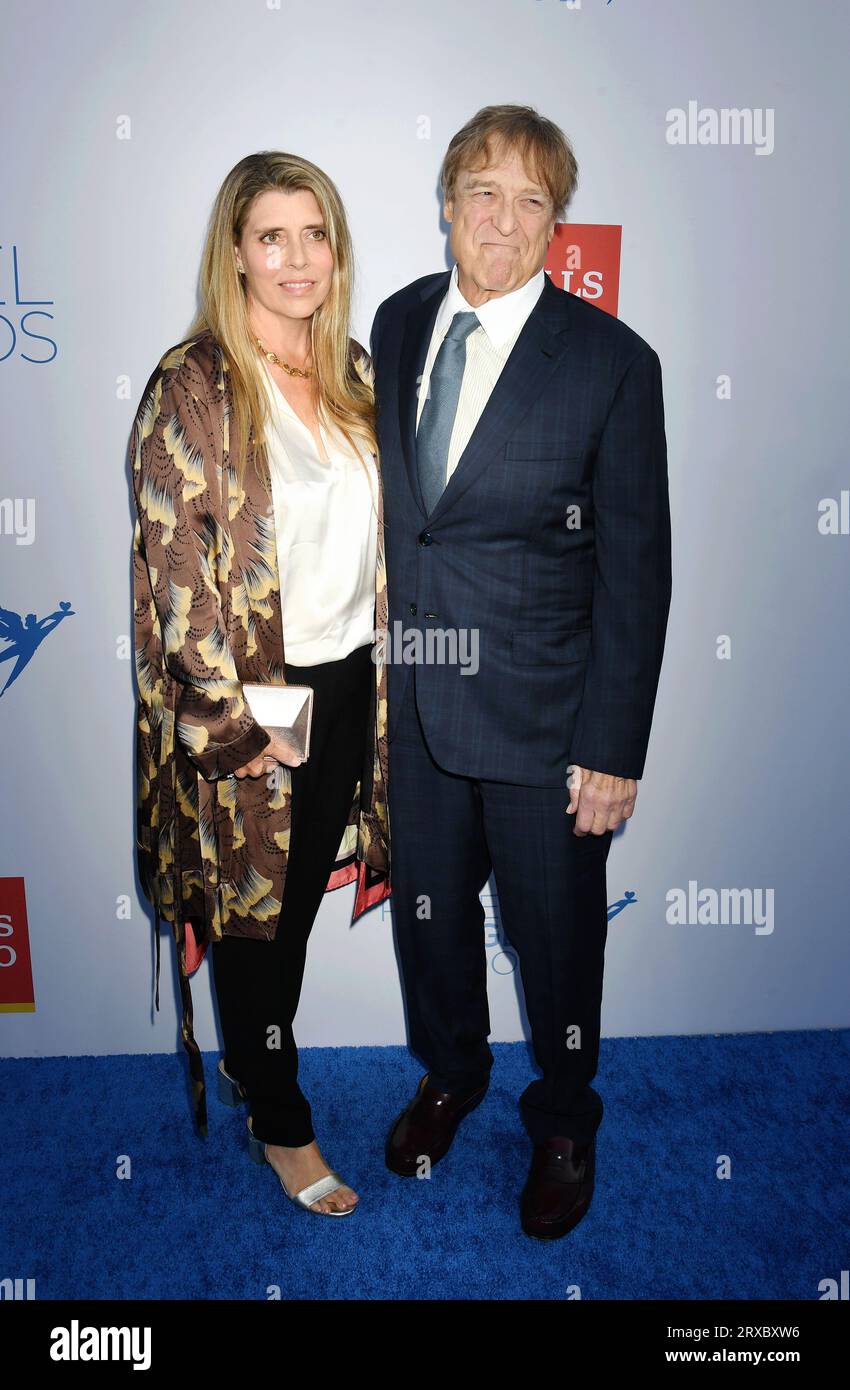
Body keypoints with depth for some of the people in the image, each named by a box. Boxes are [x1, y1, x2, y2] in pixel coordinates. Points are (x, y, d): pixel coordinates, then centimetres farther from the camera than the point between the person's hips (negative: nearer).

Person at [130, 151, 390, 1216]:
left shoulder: (354, 372, 6)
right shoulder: (191, 386, -13)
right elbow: (175, 568, -15)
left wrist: (381, 662, 10)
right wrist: (238, 720, -16)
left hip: (347, 681, 6)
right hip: (245, 702, -6)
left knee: (303, 891, 20)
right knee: (253, 906, 11)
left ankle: (251, 1056, 46)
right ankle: (280, 1121, 33)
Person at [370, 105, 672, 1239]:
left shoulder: (613, 361, -11)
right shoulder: (399, 320, 4)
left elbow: (635, 570, -11)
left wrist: (614, 747, -13)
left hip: (543, 714, -4)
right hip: (414, 691, 5)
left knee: (556, 932, 13)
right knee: (428, 910, 20)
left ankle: (564, 1123, 42)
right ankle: (451, 1075, 50)